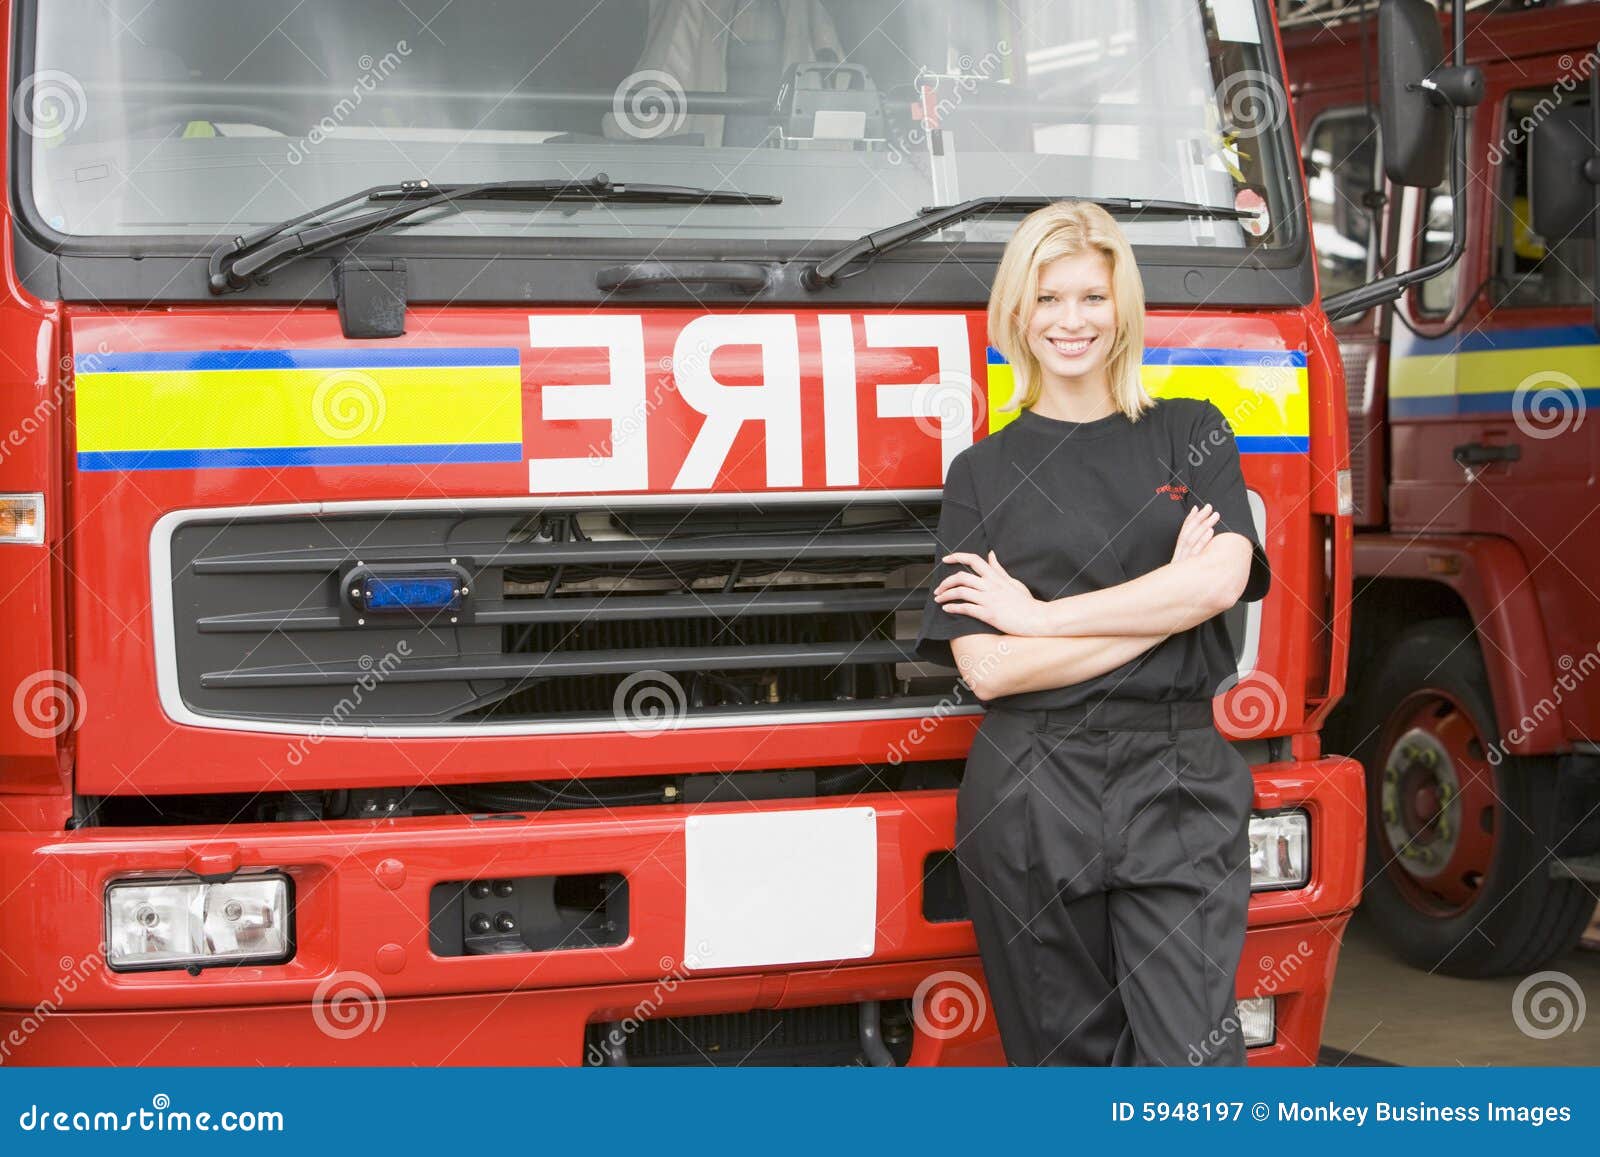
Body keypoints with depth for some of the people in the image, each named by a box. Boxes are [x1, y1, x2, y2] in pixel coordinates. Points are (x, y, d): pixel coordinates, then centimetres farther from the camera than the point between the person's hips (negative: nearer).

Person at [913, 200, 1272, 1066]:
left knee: (1191, 1059, -9)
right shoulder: (984, 474, 6)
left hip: (1179, 794, 0)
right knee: (1064, 1055, 9)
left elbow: (1221, 580, -10)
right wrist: (1162, 609, -9)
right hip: (1030, 799, 1)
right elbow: (986, 667, -6)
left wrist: (1036, 613, -9)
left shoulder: (1191, 436, 9)